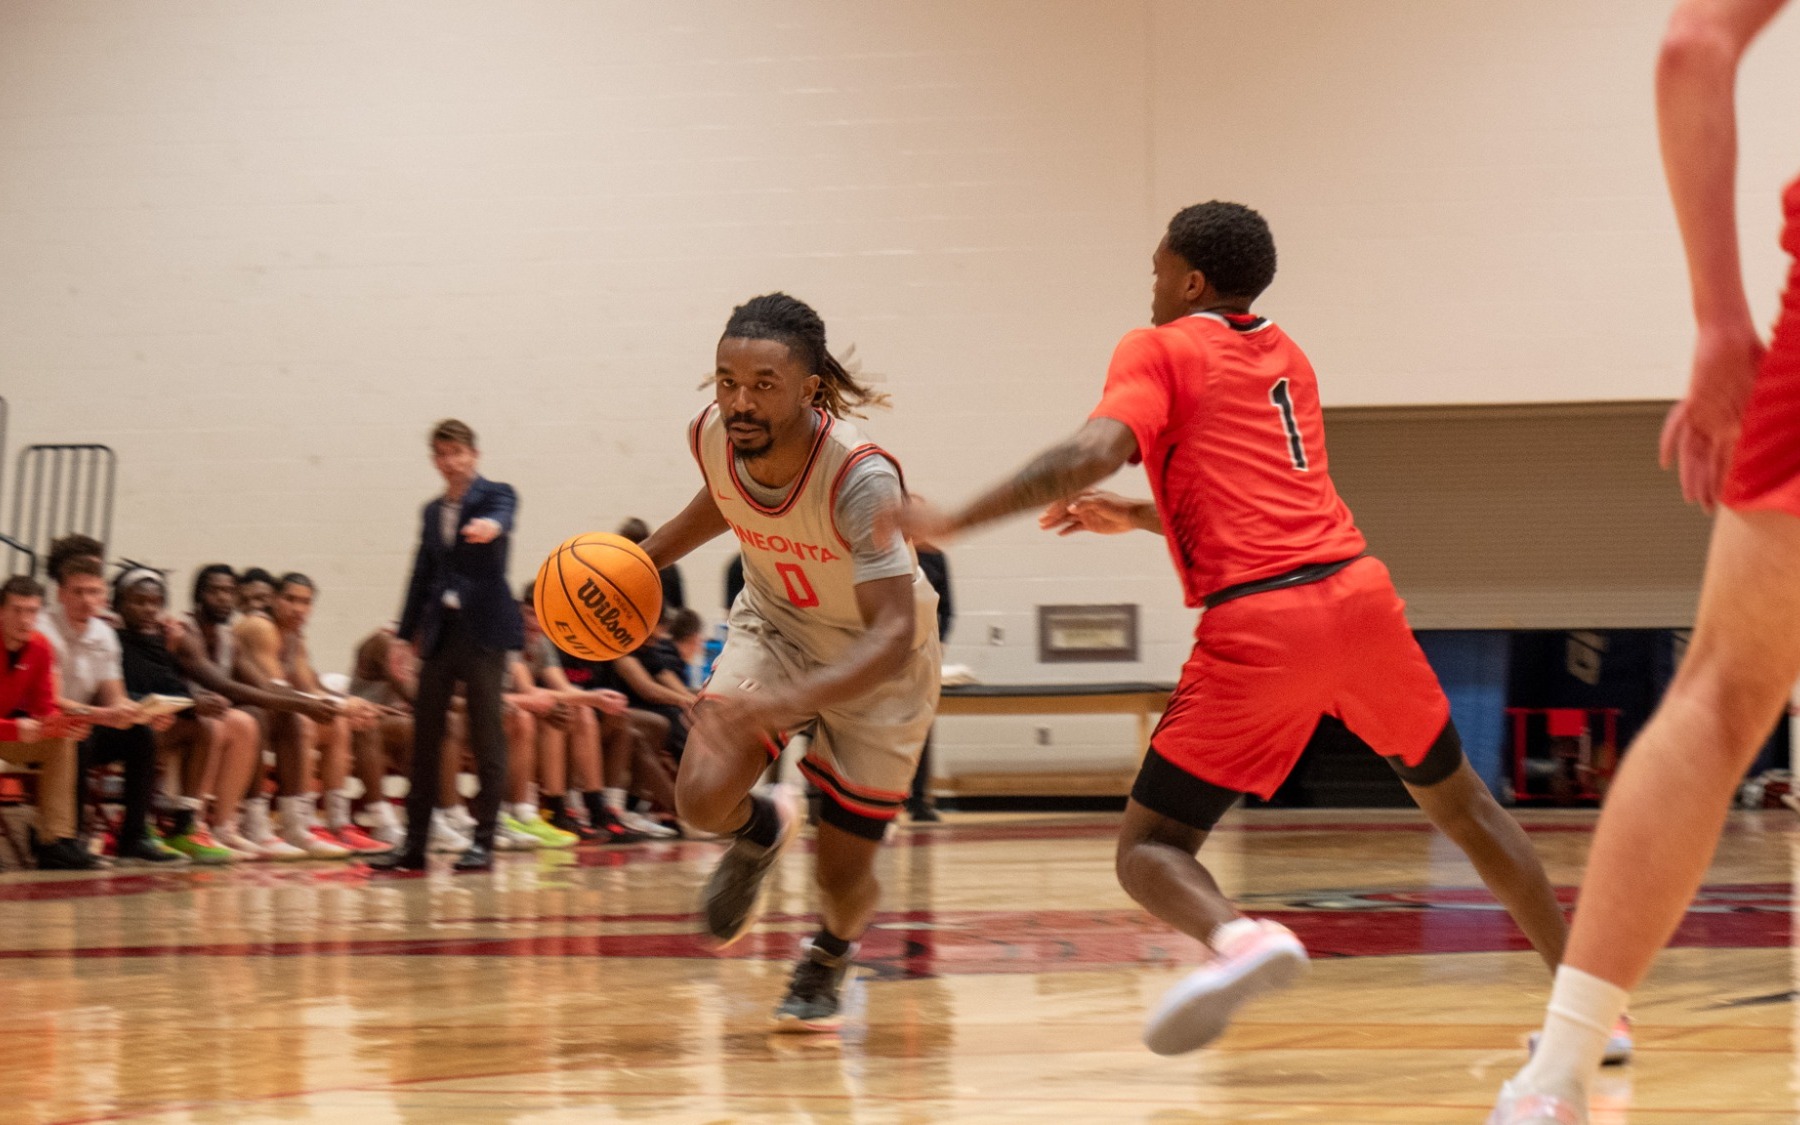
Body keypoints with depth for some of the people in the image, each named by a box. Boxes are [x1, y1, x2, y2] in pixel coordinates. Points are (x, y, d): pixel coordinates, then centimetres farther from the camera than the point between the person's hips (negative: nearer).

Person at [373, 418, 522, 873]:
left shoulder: (496, 495, 0)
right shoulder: (433, 512, 17)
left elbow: (502, 517, -24)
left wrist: (491, 526, -47)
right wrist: (407, 634, 19)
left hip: (483, 630, -5)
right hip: (439, 631, 5)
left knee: (486, 733, -4)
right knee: (425, 733, 3)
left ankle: (484, 840, 0)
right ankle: (414, 842, 7)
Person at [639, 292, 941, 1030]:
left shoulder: (862, 478, -38)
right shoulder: (712, 436, -21)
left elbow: (893, 634, -42)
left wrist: (791, 700, -55)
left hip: (876, 663, -3)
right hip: (774, 628, 3)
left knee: (842, 876, 2)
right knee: (703, 797, -23)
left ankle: (829, 957, 40)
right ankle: (759, 832, 16)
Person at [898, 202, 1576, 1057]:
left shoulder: (1158, 350, 6)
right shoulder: (1283, 355, 26)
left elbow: (1094, 452, -13)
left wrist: (953, 522, -7)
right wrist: (1137, 518, 35)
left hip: (1258, 623, -6)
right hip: (1359, 592, 6)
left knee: (1149, 846, 1)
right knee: (1458, 801, 25)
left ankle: (1236, 936, -33)